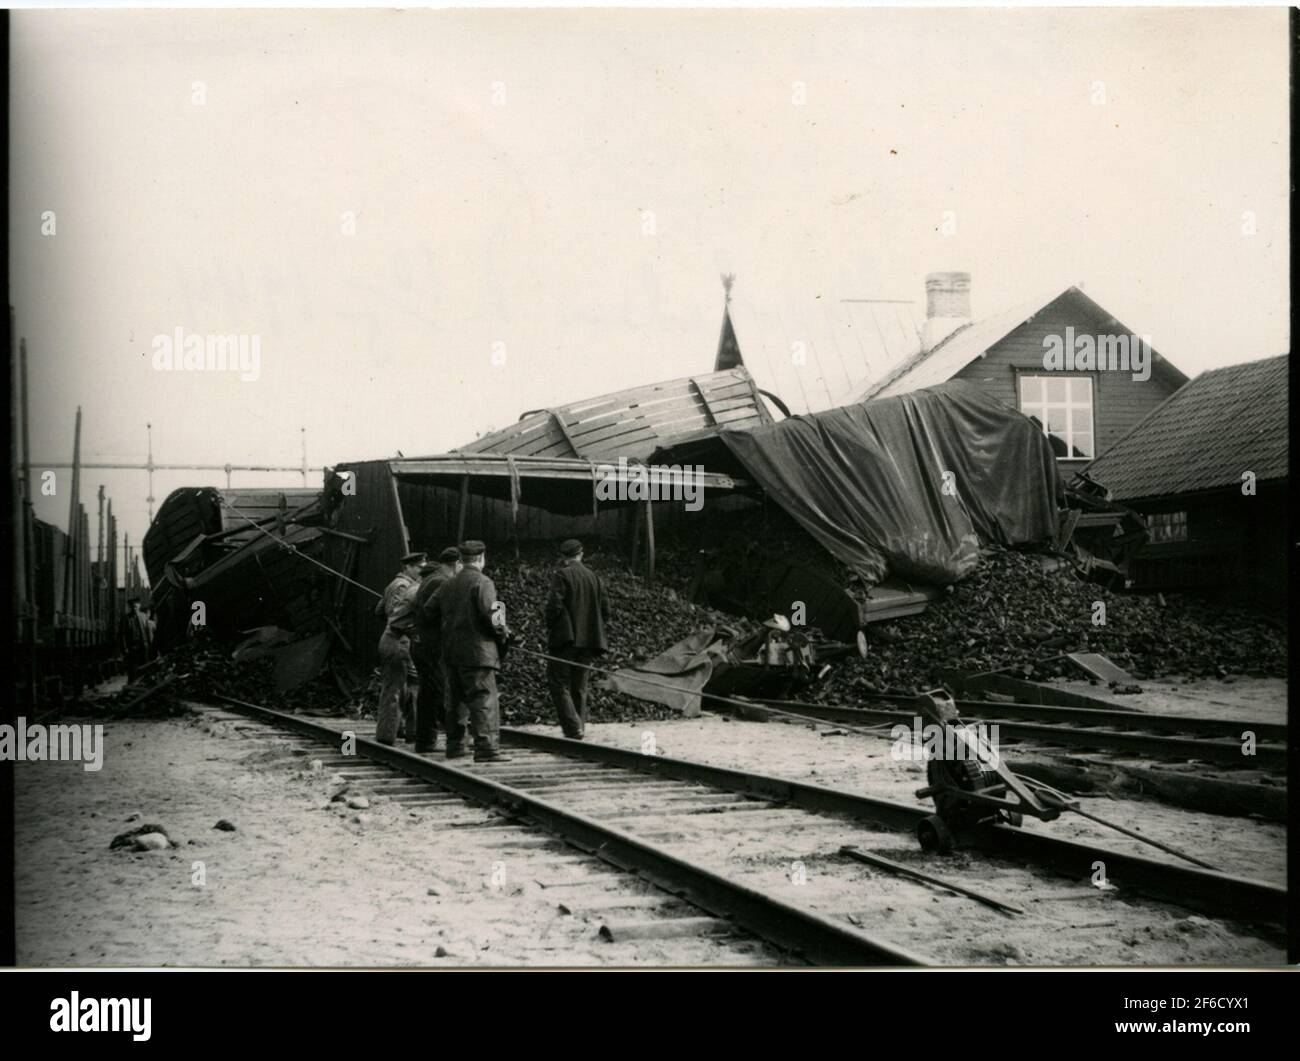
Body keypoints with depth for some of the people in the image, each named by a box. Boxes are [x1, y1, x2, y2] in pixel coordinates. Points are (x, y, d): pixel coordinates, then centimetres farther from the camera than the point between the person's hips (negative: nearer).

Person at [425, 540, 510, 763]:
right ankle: (487, 748, -15)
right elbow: (489, 614, -19)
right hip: (477, 650, -7)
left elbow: (430, 611, 14)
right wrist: (501, 633, -3)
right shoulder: (482, 582, -10)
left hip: (451, 652, 7)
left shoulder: (449, 584, 12)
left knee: (456, 700, 14)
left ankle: (454, 746, 19)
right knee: (484, 699, -8)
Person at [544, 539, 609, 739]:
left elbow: (554, 606, -16)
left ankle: (573, 727, -17)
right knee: (579, 687, 14)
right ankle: (579, 729, 14)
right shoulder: (595, 577, 10)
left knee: (559, 684, -2)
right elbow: (605, 610, 9)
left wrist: (550, 629, -2)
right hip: (589, 640, 6)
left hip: (565, 639, -6)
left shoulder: (562, 576, -8)